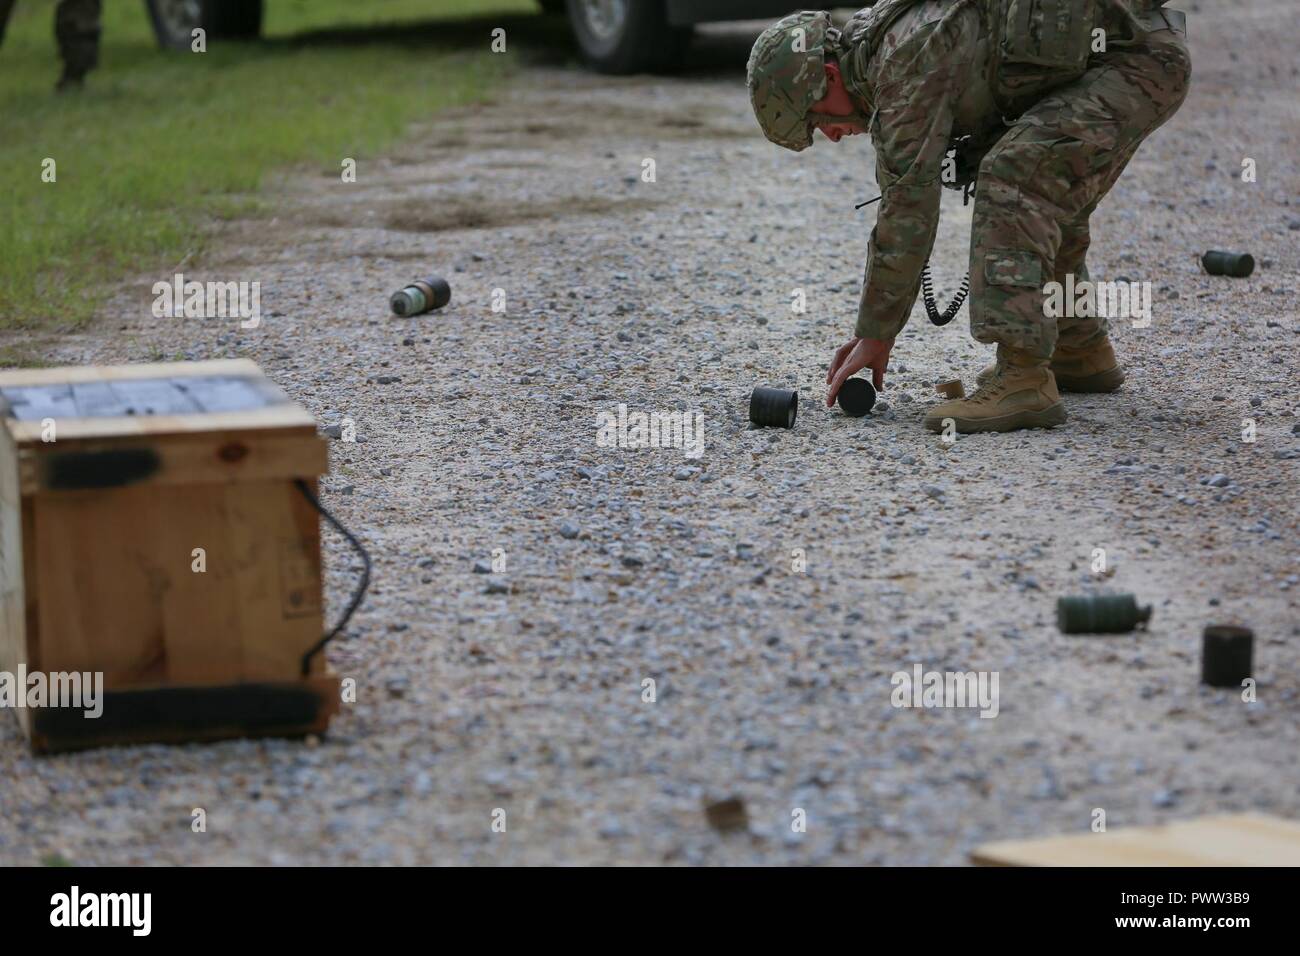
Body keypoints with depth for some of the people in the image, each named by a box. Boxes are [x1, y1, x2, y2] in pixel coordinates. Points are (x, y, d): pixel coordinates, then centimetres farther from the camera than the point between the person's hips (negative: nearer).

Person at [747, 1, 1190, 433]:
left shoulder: (905, 58, -18)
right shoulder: (886, 55, 13)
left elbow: (908, 206, -18)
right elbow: (901, 203, 18)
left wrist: (876, 335, -11)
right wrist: (874, 330, 16)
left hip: (1137, 56, -11)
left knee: (1011, 179, -20)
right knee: (1041, 195, 22)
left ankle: (1023, 378, -26)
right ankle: (1081, 352, 32)